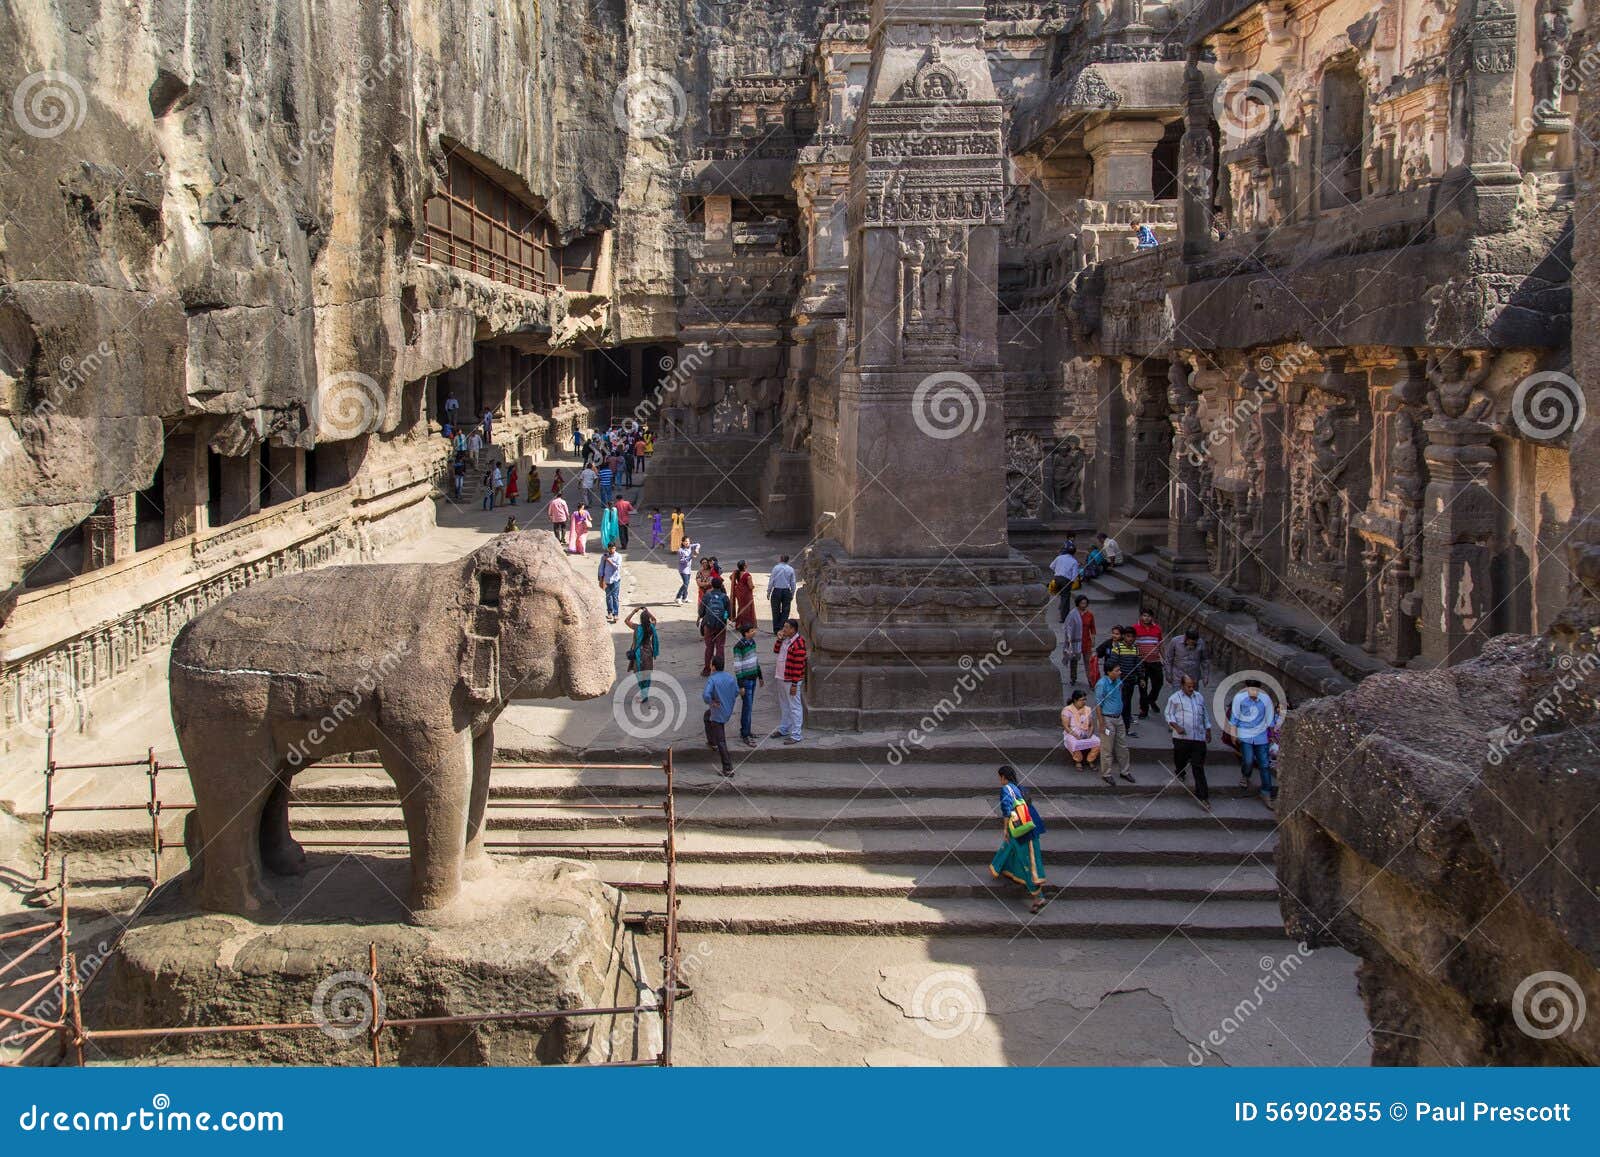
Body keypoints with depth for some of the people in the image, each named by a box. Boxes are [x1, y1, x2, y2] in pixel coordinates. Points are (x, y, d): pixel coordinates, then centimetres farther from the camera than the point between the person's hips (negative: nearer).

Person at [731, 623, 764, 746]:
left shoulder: (752, 642, 3)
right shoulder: (739, 646, -21)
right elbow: (737, 667, -19)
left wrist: (760, 676, 20)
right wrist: (740, 686, -18)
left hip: (753, 679, 8)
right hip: (745, 680, -8)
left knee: (749, 706, 15)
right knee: (747, 707, -4)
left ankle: (745, 730, 27)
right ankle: (745, 735, 2)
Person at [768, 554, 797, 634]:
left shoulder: (776, 568, -5)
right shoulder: (791, 569, 2)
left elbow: (771, 581, -4)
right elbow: (793, 583, 5)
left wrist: (768, 592, 3)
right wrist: (792, 594, 14)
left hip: (776, 591, -1)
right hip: (787, 591, 2)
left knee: (776, 611, 6)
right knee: (785, 611, 6)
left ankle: (776, 629, 7)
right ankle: (783, 629, 2)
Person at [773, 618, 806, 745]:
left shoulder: (798, 644, -22)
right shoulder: (786, 639, 6)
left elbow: (798, 666, -22)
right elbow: (776, 650, 21)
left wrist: (794, 684, -21)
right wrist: (779, 639, 1)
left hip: (791, 681, -10)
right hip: (782, 678, 10)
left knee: (794, 707, -2)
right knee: (784, 705, 23)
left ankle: (795, 735, 2)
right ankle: (783, 729, 38)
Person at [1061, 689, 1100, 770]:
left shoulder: (1088, 710, 12)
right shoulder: (1067, 710, -4)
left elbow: (1092, 725, 12)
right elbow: (1066, 727, -9)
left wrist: (1089, 734, -9)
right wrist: (1076, 736, -22)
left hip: (1086, 734, 4)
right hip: (1071, 734, -4)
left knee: (1098, 742, -27)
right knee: (1074, 744, -40)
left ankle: (1090, 760, -1)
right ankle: (1078, 761, -7)